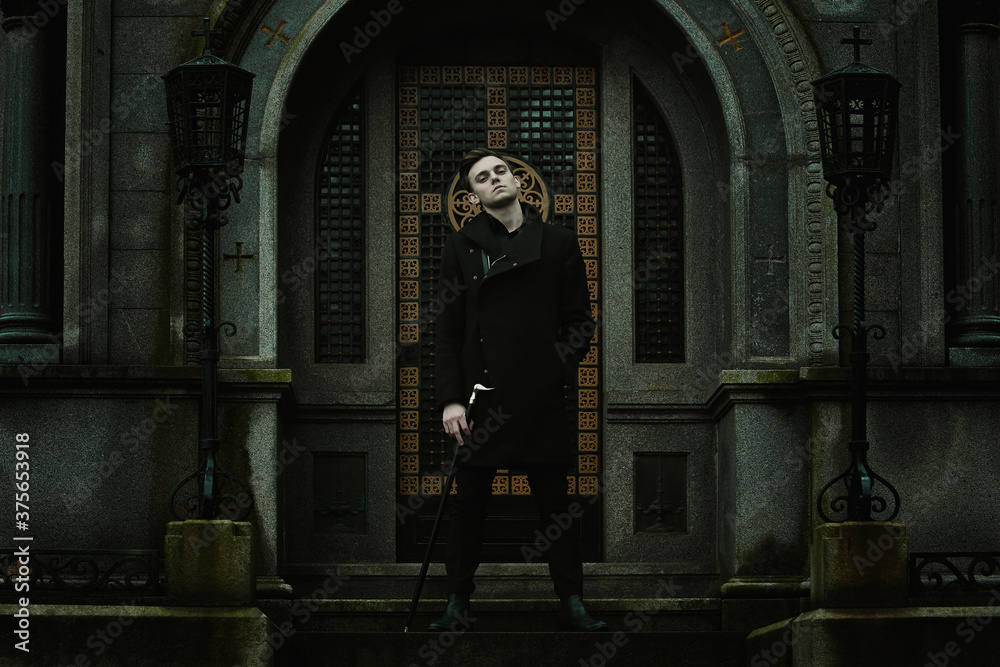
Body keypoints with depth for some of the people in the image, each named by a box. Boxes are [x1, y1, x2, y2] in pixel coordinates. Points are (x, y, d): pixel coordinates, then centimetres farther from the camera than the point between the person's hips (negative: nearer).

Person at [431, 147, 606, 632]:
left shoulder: (558, 243, 8)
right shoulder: (461, 247, 6)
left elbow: (579, 318, 9)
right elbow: (448, 328, 3)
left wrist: (560, 366, -9)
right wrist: (450, 399, -6)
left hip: (542, 397, 0)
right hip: (479, 396, 0)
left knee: (555, 504, 4)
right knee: (470, 505, 4)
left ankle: (572, 605, 10)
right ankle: (457, 604, 13)